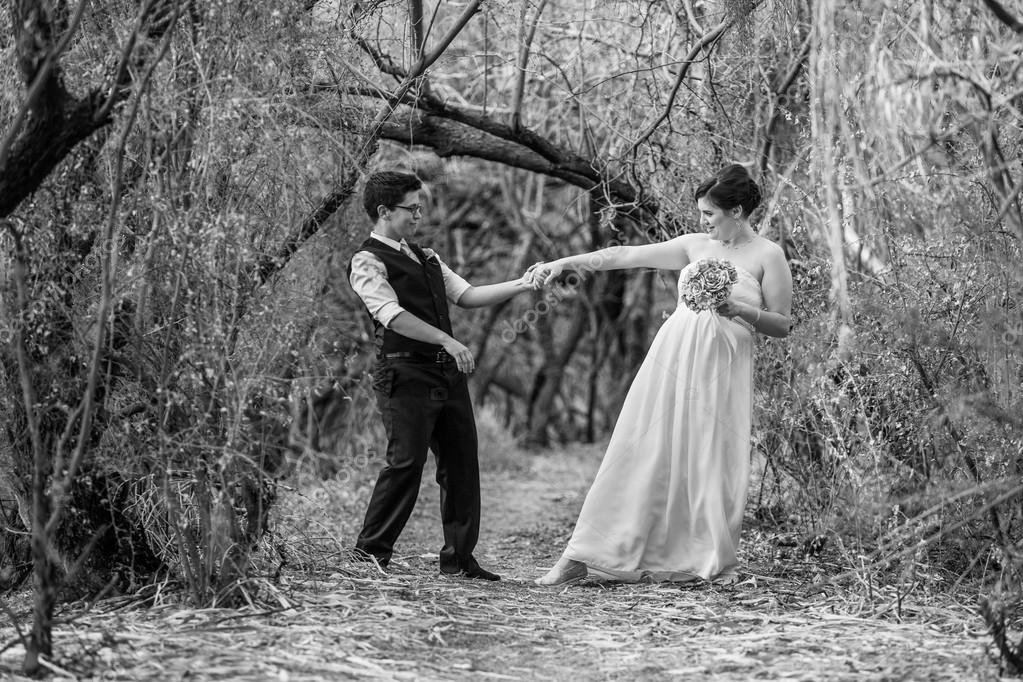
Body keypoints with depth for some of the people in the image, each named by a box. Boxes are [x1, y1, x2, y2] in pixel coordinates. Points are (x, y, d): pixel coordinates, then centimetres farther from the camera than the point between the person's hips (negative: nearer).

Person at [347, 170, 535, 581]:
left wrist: (519, 285, 5)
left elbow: (465, 295, 17)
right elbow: (392, 315, -19)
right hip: (405, 374, -8)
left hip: (447, 372, 8)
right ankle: (370, 552, 1)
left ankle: (459, 558, 12)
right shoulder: (367, 262, -6)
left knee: (462, 462, 6)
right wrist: (448, 342, -25)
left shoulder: (425, 257, 21)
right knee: (406, 461, -12)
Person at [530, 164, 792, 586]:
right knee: (640, 451, -1)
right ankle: (582, 557, -2)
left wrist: (740, 310, -15)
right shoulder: (696, 246, 12)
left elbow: (781, 325, 2)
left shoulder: (767, 256, 1)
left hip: (720, 365, -3)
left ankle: (713, 562, 8)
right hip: (673, 354, 3)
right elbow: (625, 256, 12)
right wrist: (564, 263, 8)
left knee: (713, 462, -6)